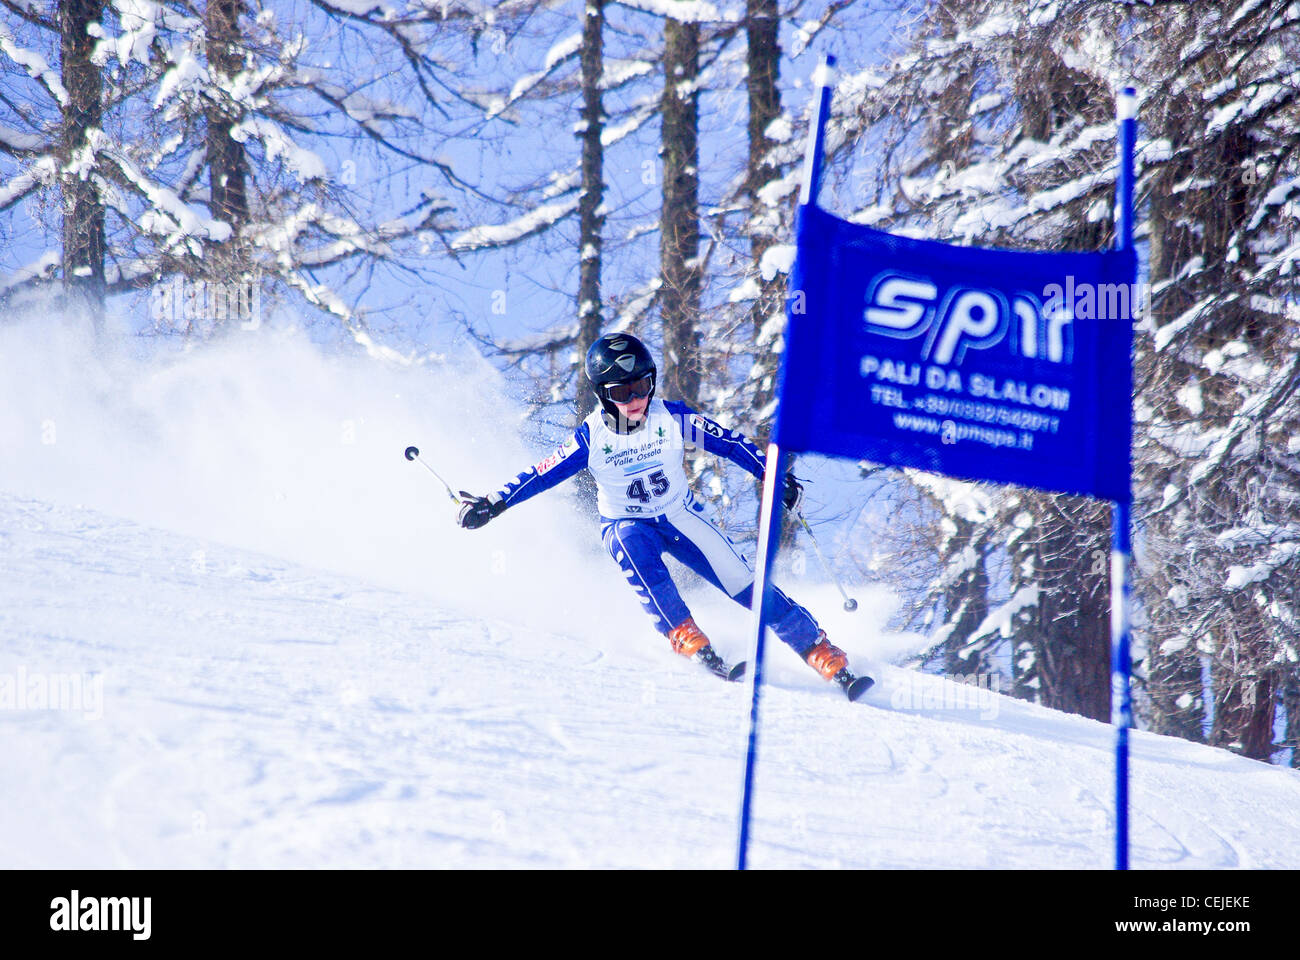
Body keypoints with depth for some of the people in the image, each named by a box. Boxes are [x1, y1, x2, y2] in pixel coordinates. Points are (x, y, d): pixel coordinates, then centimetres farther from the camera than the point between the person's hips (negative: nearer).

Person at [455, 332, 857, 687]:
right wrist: (493, 504, -19)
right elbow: (541, 475, -10)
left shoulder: (673, 418, -14)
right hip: (627, 525, -1)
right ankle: (685, 637, -38)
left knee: (743, 583, -10)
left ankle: (820, 651, -6)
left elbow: (730, 443, -6)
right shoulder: (591, 438, -16)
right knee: (636, 554, -37)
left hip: (681, 516, 1)